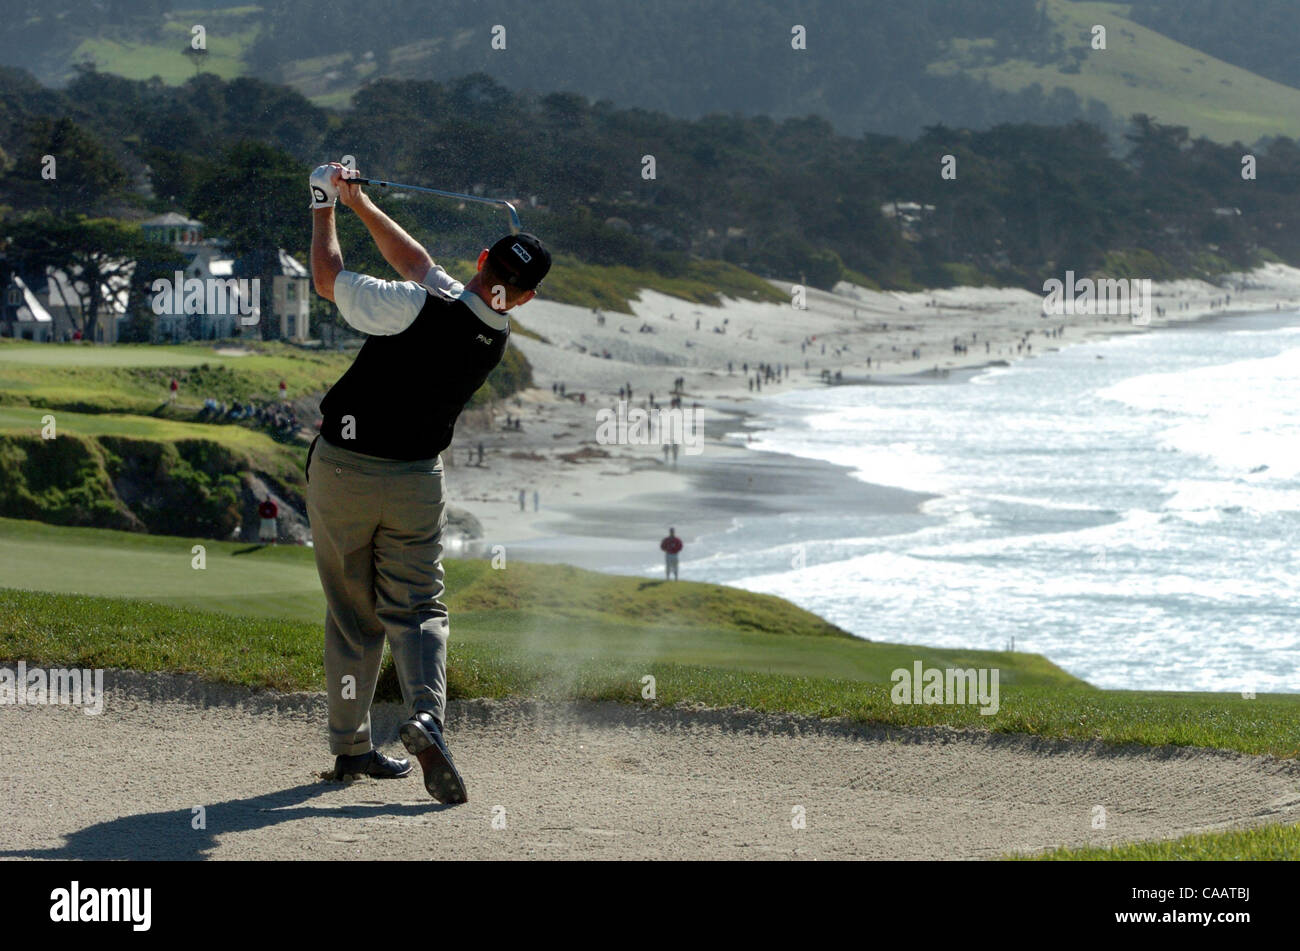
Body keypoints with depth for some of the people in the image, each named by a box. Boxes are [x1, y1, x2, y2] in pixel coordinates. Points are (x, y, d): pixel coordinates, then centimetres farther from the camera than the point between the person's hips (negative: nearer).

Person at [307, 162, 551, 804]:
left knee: (353, 613, 11)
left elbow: (328, 280, -11)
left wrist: (325, 209, 4)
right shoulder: (497, 337, -5)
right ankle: (426, 716, -22)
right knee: (418, 609, 5)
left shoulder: (419, 309, -23)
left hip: (342, 473, -2)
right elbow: (417, 262, 7)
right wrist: (360, 204, 13)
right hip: (415, 484, 2)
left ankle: (349, 747, 18)